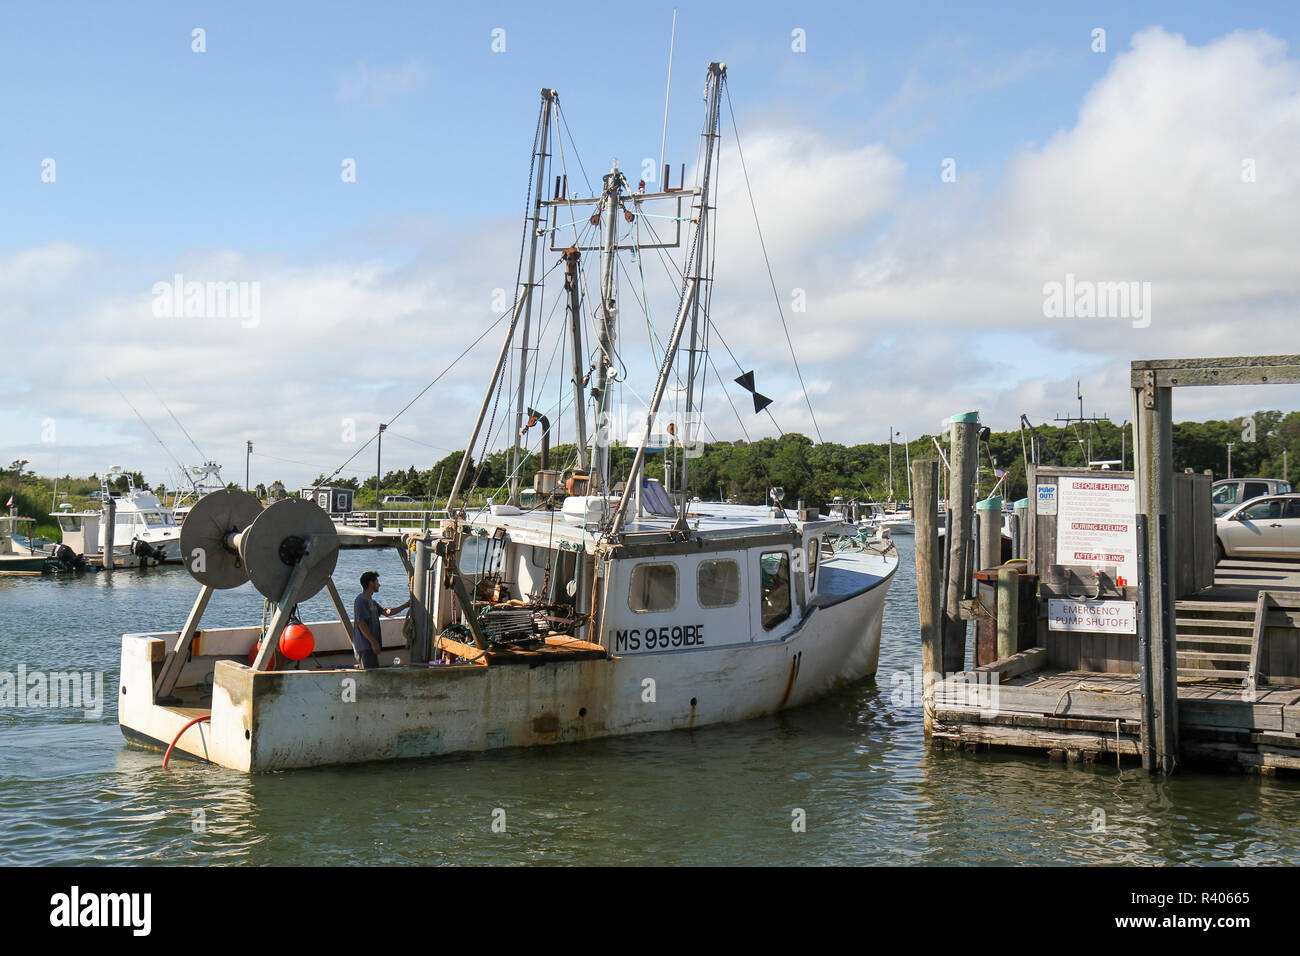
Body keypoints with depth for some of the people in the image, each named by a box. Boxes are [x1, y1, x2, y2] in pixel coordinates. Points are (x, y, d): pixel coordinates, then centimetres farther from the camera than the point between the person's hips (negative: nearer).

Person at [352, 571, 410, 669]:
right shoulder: (361, 600, -12)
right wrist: (374, 642, -21)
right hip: (364, 646, -10)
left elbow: (387, 612, 24)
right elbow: (361, 623, -19)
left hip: (370, 646, 10)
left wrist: (406, 605, 23)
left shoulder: (371, 601, 19)